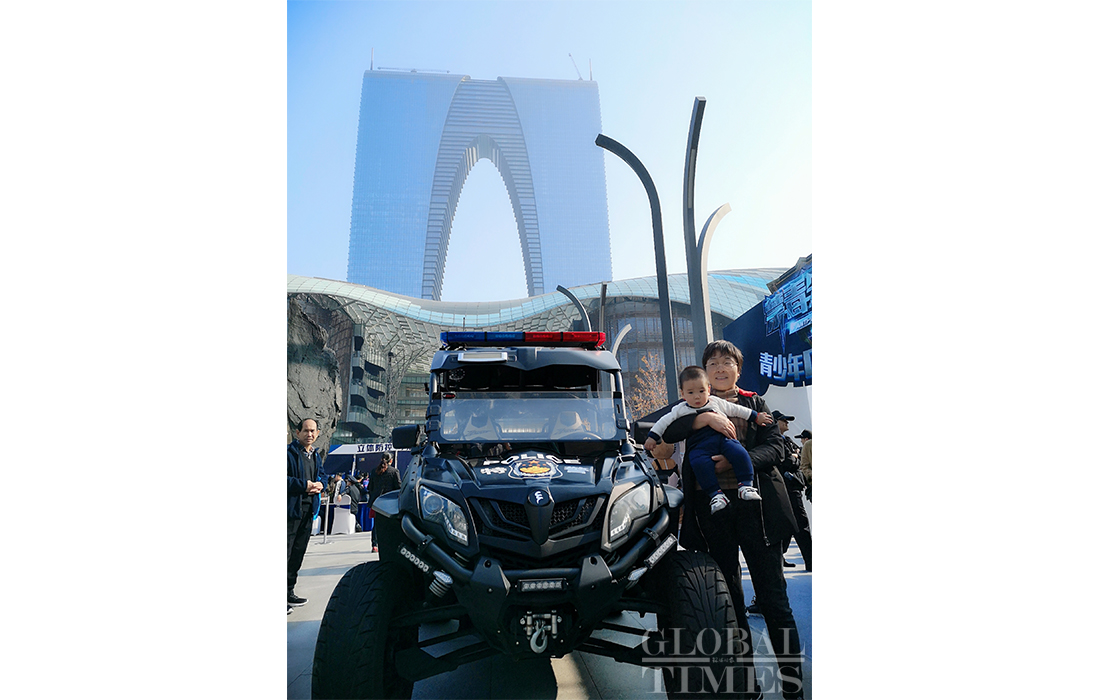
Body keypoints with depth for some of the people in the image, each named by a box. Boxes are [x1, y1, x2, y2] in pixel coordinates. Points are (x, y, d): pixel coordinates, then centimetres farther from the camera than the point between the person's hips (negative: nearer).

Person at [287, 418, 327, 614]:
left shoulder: (316, 455, 14)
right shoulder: (290, 451, -10)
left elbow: (322, 474, 22)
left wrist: (320, 484, 1)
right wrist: (304, 485, -19)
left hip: (308, 509, 8)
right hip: (291, 508, -8)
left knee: (298, 553, 15)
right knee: (287, 552, -6)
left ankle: (289, 592, 26)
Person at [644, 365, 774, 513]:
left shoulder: (716, 402, 19)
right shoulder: (681, 410, 15)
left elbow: (736, 410, 26)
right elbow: (664, 421, 15)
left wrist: (756, 417, 28)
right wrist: (652, 437, 7)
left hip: (723, 438, 2)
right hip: (699, 446, -2)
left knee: (739, 453, -25)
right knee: (699, 463, -32)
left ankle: (745, 485, -13)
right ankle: (716, 494, -26)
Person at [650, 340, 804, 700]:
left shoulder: (755, 404, 12)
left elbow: (775, 448, 0)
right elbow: (664, 430, -6)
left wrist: (737, 461, -17)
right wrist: (704, 418, -20)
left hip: (755, 505, -1)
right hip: (712, 508, 1)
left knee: (773, 596, 1)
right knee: (729, 598, 8)